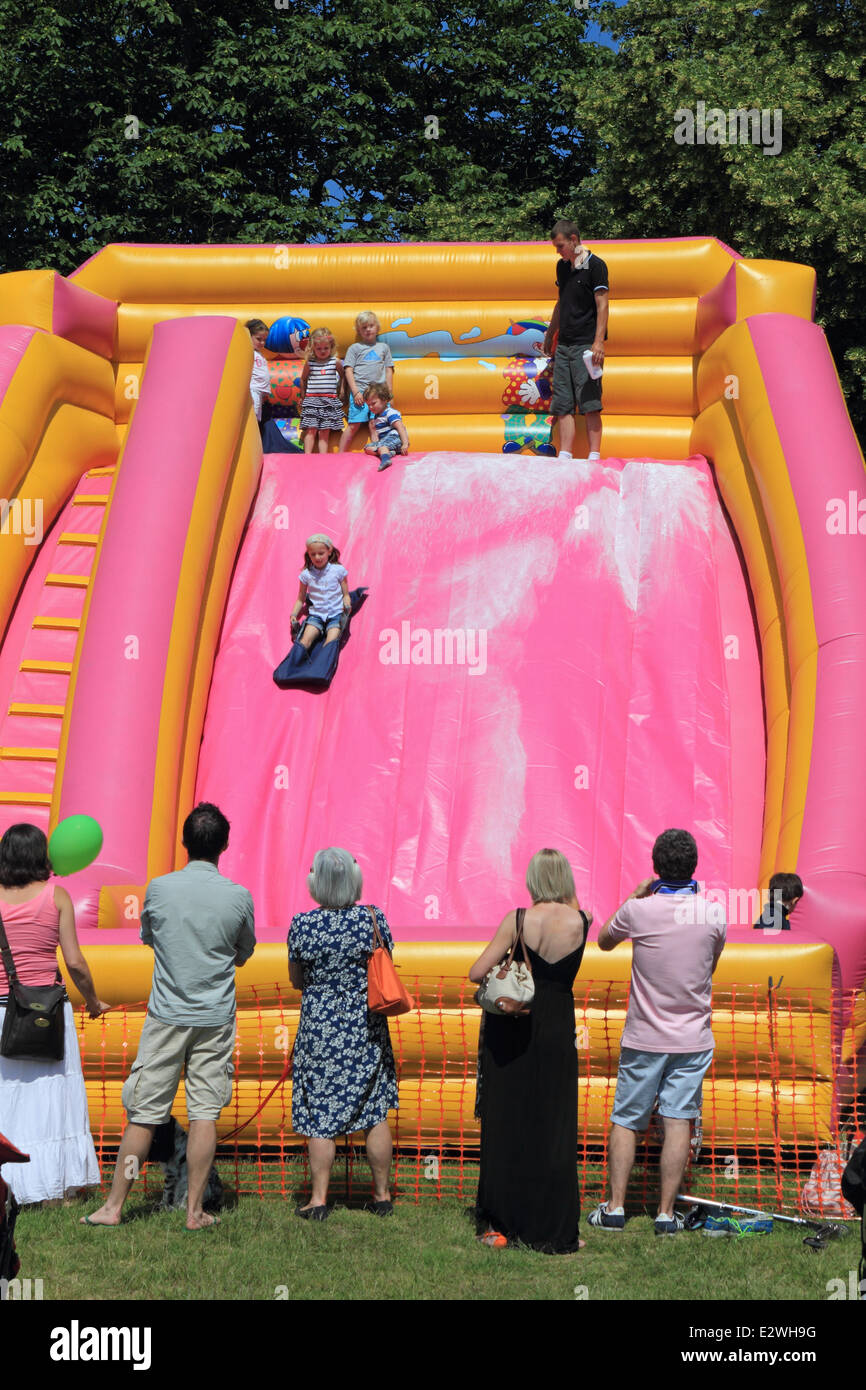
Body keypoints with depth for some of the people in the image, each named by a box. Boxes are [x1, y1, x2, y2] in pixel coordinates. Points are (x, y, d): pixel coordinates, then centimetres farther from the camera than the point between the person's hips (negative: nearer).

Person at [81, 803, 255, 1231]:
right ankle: (195, 1211, 8)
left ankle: (113, 1206, 14)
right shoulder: (238, 896, -7)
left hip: (166, 1017, 0)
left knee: (144, 1113, 6)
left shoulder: (159, 888, -6)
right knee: (205, 1113, 5)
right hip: (216, 1018, 0)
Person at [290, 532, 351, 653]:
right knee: (306, 640, -23)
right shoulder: (306, 574, 4)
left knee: (331, 642, -25)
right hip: (315, 615, 1)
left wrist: (347, 605, -13)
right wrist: (294, 614, -1)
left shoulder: (338, 570, 1)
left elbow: (346, 594, 8)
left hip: (335, 614, -1)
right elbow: (301, 599, 14)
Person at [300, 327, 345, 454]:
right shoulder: (309, 362, 3)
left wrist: (340, 392, 18)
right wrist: (304, 396, 20)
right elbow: (303, 379, 17)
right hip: (311, 399, 0)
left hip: (330, 400, 0)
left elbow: (342, 377, 18)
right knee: (311, 429, -6)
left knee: (325, 431, 0)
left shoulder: (336, 362, 2)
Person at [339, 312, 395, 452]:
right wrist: (356, 392, -8)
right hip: (360, 392, -3)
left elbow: (389, 371, 19)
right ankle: (340, 454, -5)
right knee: (354, 425, -8)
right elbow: (348, 371, 4)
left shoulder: (383, 347, 19)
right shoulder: (355, 348, 11)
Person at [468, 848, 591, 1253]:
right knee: (554, 1129, 7)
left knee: (503, 1125, 11)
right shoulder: (579, 922, -8)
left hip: (509, 1030, 0)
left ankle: (499, 1224, 18)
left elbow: (477, 972, -11)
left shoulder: (517, 920, -9)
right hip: (555, 1033, 0)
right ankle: (554, 1231, 11)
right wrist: (567, 897, 9)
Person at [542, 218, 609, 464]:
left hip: (586, 345, -7)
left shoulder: (595, 265, -5)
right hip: (564, 345, 7)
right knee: (563, 405, 2)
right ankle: (564, 457, 2)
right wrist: (550, 335, 30)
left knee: (590, 403, -10)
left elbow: (602, 305, -10)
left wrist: (598, 342, -18)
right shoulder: (562, 266, 16)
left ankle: (594, 456, -9)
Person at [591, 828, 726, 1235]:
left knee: (625, 1120, 9)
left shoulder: (638, 910, -12)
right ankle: (666, 1213, 6)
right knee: (679, 1121, 4)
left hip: (644, 1037, -1)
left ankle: (615, 1207, 11)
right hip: (693, 1037, 1)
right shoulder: (713, 913, -6)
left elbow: (604, 941, 9)